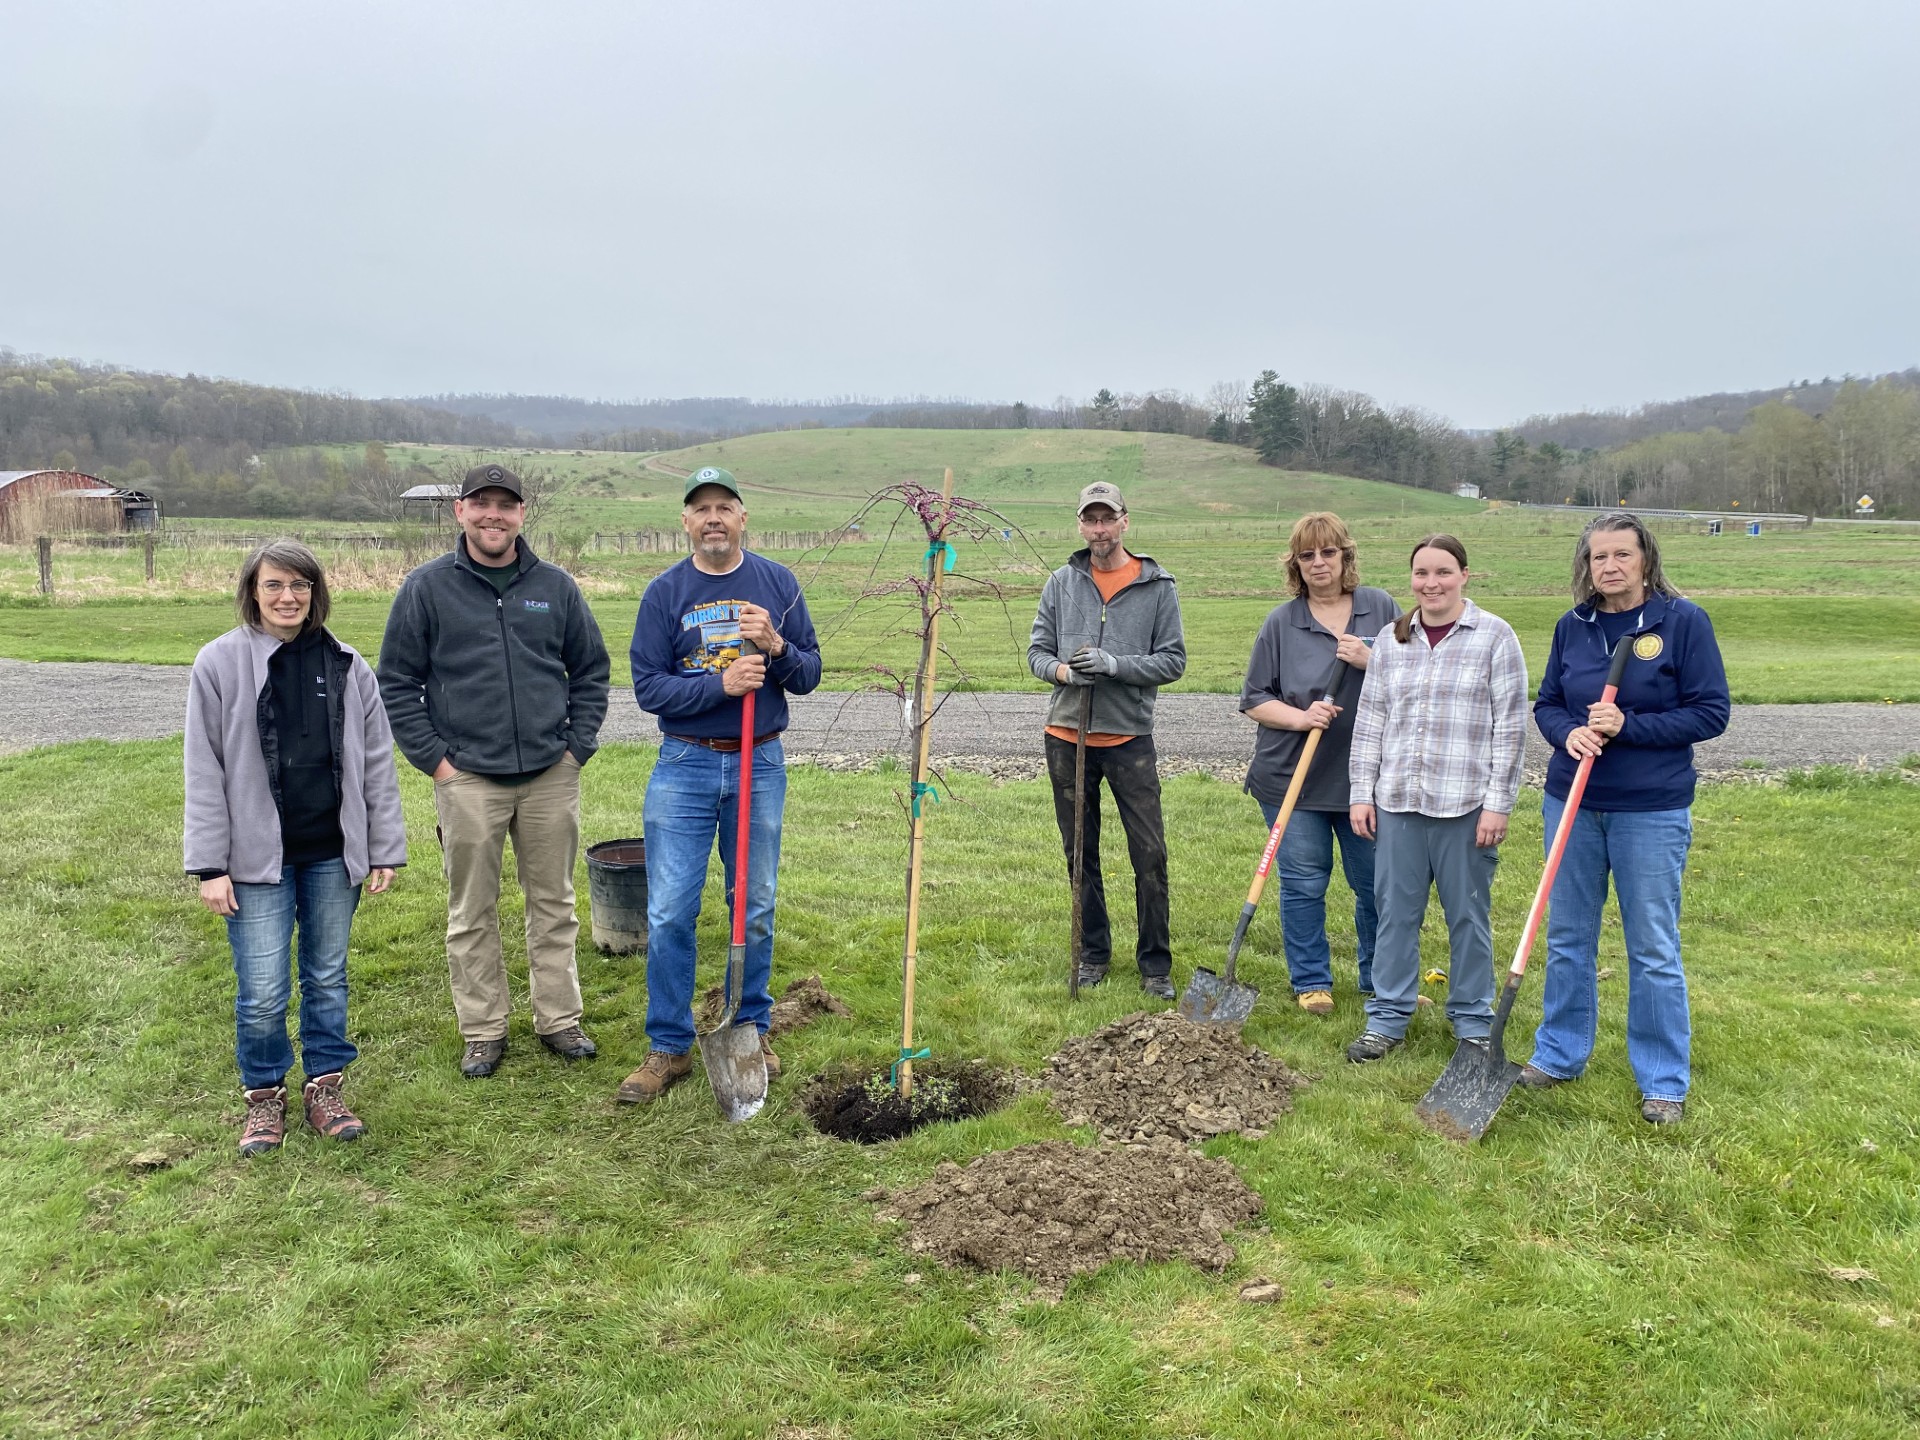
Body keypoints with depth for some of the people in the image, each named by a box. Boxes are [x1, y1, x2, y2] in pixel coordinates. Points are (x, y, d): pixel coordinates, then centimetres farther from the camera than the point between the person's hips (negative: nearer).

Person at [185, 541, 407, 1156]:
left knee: (328, 979, 13)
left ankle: (325, 1088, 28)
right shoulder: (220, 662, -4)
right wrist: (210, 865, -7)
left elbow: (376, 763, 6)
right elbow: (204, 772, -4)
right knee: (262, 991, 2)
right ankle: (264, 1097, 23)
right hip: (259, 857, -2)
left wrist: (385, 849, 4)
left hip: (333, 854, 2)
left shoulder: (345, 666, 3)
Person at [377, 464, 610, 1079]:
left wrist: (577, 746, 4)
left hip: (551, 775, 2)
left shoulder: (555, 586, 6)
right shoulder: (427, 587, 0)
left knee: (554, 902, 10)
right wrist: (433, 758, -4)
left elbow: (591, 670, 13)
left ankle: (559, 1019, 22)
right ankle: (483, 1030, 18)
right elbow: (396, 682, 2)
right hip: (468, 779, -2)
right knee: (472, 911, 6)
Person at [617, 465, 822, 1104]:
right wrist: (721, 685, -19)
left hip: (760, 764, 1)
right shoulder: (664, 592, -1)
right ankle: (669, 1048, 10)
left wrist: (776, 647, -16)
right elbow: (648, 686, -6)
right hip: (684, 766, -1)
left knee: (756, 908, 10)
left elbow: (809, 674, 4)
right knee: (670, 914, -2)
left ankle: (752, 1032, 25)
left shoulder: (778, 583, 4)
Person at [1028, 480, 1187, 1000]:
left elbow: (1174, 660, -3)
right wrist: (1061, 670, -14)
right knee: (1080, 854, 12)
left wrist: (1116, 665, -17)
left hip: (1129, 738, -2)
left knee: (1150, 855, -3)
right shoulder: (1061, 583, 7)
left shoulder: (1157, 586, -1)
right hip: (1067, 735, 3)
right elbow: (1037, 650, 8)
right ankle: (1094, 953, 26)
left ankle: (1155, 963, 10)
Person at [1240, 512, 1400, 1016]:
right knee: (1304, 885, 6)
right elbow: (1254, 700, 2)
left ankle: (1380, 982, 25)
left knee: (1376, 884, 8)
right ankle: (1312, 982, 21)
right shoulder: (1282, 623, 0)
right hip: (1294, 779, -1)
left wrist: (1371, 662, -13)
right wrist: (1300, 718, -15)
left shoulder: (1380, 608, 3)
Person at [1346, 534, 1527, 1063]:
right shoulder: (1391, 638, 8)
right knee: (1395, 910, 10)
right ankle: (1389, 1016, 22)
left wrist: (1498, 802, -9)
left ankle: (1473, 1021, 24)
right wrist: (1361, 792, 7)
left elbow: (1509, 725, -5)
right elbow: (1370, 720, 11)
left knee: (1468, 915, 8)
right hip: (1397, 801, 3)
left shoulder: (1494, 636, -3)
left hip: (1466, 804, -3)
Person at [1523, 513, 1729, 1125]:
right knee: (1567, 938, 14)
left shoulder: (1683, 620, -8)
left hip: (1652, 811, -4)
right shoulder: (1572, 626, 4)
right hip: (1571, 802, 4)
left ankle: (1664, 1081, 19)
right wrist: (1569, 732, -12)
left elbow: (1711, 712, -9)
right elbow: (1546, 703, 10)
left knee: (1654, 949, 4)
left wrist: (1627, 726, -19)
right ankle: (1560, 1054, 30)